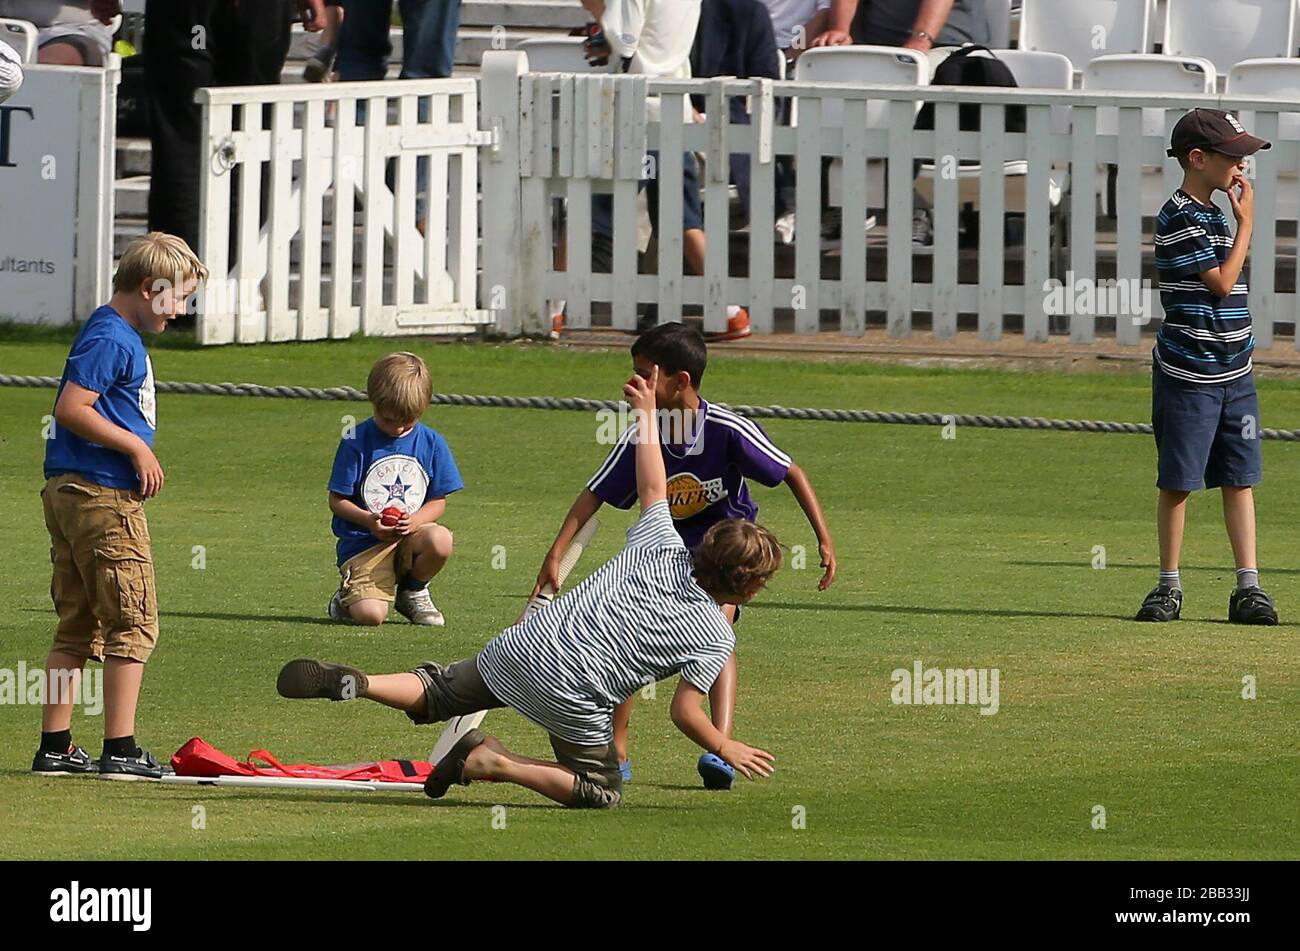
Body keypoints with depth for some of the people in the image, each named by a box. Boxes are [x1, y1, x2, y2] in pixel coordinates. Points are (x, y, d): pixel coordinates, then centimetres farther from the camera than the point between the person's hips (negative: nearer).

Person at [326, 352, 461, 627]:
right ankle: (348, 599, 16)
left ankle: (413, 591, 2)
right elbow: (337, 501, -2)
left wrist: (415, 520, -15)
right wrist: (368, 520, -20)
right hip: (363, 542, -3)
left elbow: (438, 502, 7)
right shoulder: (356, 442, -5)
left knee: (440, 541, -33)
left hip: (411, 534, 3)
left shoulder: (431, 443, 3)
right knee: (370, 614, -25)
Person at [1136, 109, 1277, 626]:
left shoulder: (1214, 214, 14)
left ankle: (1248, 586, 4)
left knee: (1239, 478, 4)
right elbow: (1221, 282, -16)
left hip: (1233, 371, 8)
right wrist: (1247, 222, -9)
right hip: (1188, 374, -8)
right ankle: (1169, 584, 9)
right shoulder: (1178, 218, -13)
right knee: (1178, 480, 1)